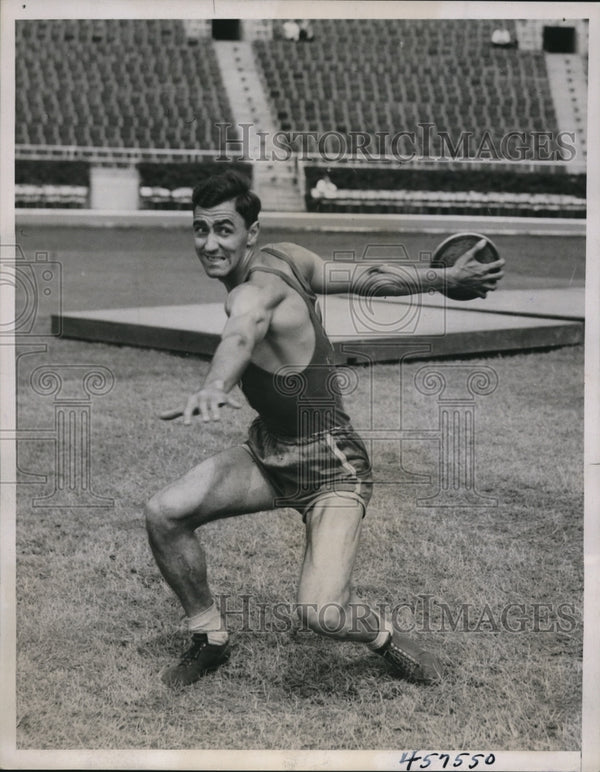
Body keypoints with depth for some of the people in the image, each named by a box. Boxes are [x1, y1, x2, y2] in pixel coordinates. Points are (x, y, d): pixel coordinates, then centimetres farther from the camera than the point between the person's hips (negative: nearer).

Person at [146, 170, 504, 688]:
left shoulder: (256, 290, -27)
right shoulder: (285, 257, -2)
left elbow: (243, 333, -51)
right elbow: (368, 276, 4)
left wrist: (214, 387, -72)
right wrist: (447, 278, 13)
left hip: (329, 466, -9)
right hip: (269, 451, 9)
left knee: (322, 612, -24)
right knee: (164, 514, -8)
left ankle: (383, 637, 12)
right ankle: (211, 640, 13)